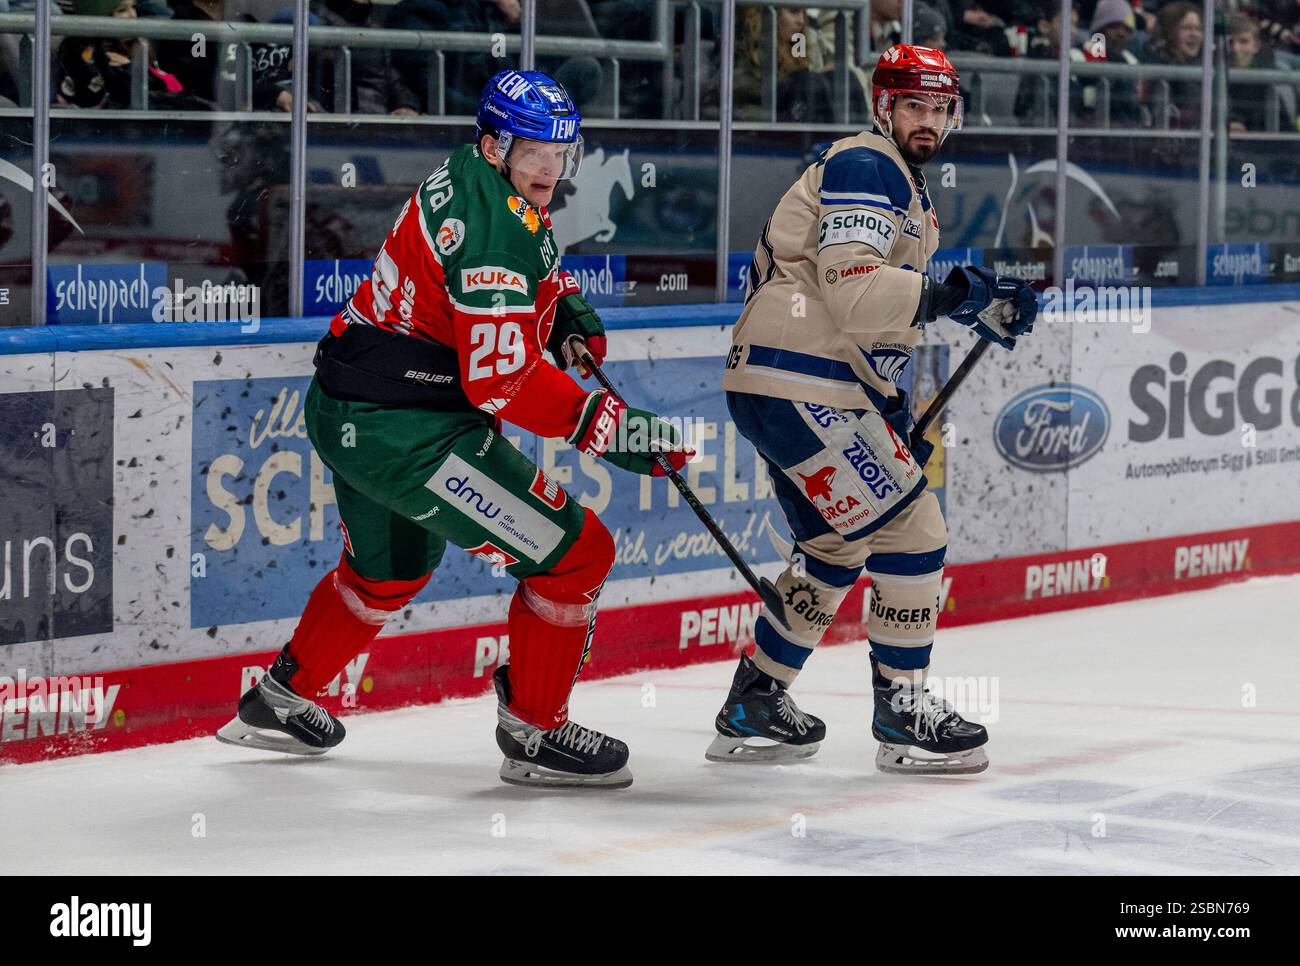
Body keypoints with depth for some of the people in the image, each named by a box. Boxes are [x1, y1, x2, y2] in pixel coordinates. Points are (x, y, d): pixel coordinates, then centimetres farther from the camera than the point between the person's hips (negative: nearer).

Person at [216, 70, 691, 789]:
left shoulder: (470, 178, 9)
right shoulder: (496, 226, -22)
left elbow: (529, 271, 31)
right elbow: (502, 381, -27)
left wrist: (568, 312, 12)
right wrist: (609, 427, -26)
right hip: (404, 430, -11)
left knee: (390, 569, 34)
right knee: (575, 553, -6)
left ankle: (282, 698, 49)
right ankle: (536, 734, 5)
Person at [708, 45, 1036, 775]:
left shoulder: (910, 192, 22)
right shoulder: (864, 168, -11)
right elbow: (851, 289, -24)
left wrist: (892, 404, 19)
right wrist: (948, 296, -30)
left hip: (796, 385, 11)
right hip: (800, 384, -11)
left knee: (839, 545, 20)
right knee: (910, 529, -7)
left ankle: (756, 706, 26)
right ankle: (904, 714, 1)